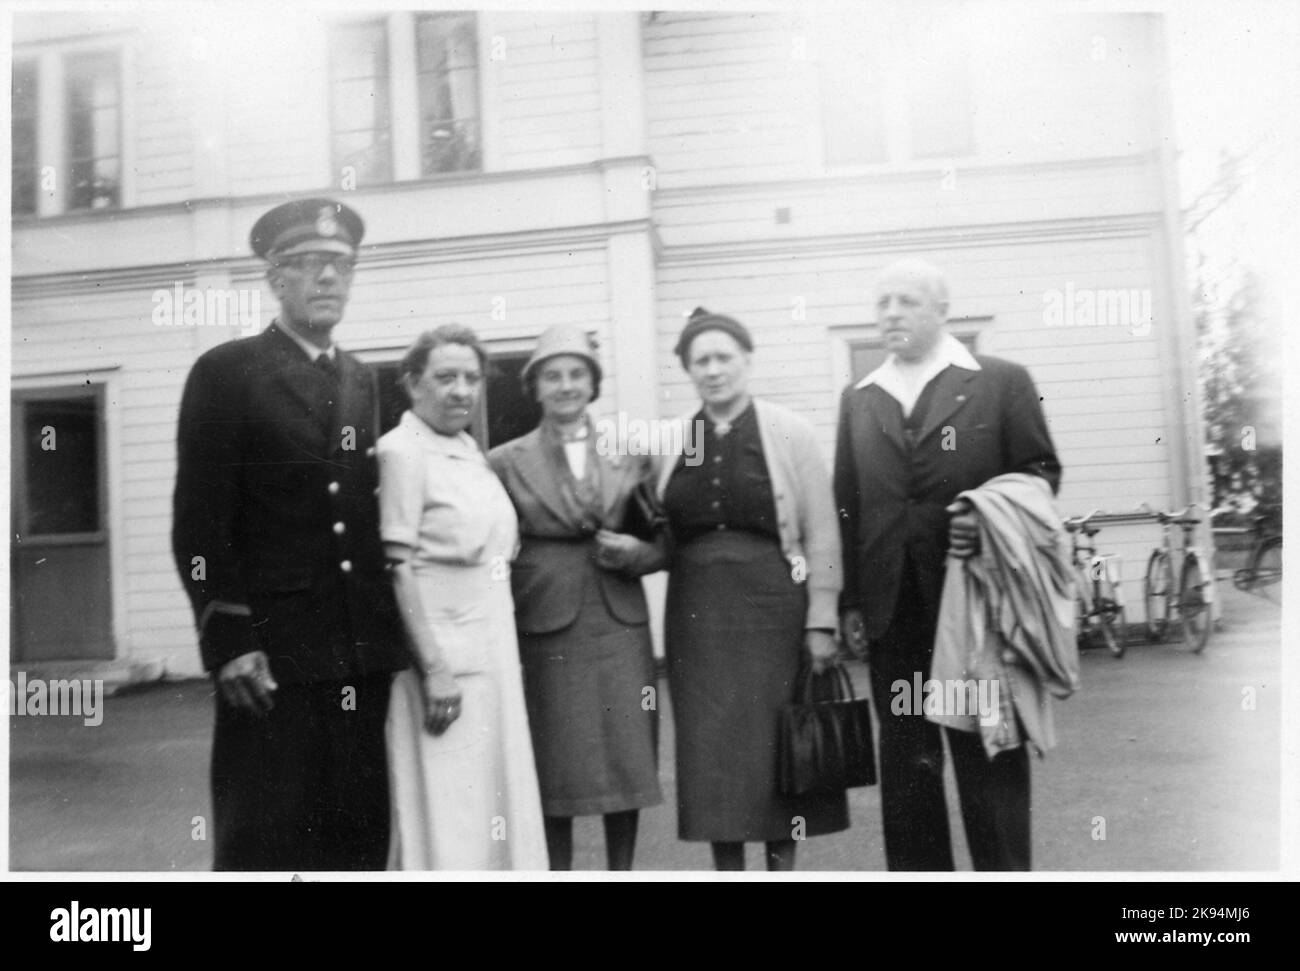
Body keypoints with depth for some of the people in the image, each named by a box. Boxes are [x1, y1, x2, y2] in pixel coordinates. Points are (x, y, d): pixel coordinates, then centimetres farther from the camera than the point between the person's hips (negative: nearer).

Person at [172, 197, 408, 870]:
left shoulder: (364, 382, 14)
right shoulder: (226, 373, -2)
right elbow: (197, 524, -6)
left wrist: (393, 635, 11)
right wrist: (229, 641, -13)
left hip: (366, 659, 5)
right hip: (271, 659, -4)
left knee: (360, 841, 10)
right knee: (264, 845, 3)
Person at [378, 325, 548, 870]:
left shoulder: (471, 452, 12)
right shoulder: (401, 451, -10)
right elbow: (397, 568, -15)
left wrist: (502, 655, 14)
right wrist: (436, 669, -18)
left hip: (491, 655, 8)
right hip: (442, 656, -8)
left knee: (493, 806, 15)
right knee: (445, 812, 1)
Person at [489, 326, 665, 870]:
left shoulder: (629, 454, 8)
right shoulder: (507, 462, 2)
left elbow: (663, 542, 12)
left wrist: (635, 552, -9)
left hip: (620, 627, 2)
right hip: (545, 632, -2)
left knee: (628, 764, 8)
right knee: (555, 775, 4)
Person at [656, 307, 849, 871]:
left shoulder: (789, 433, -2)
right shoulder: (671, 443, 7)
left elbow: (821, 533, -4)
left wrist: (822, 620, -8)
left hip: (773, 607, -3)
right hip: (698, 613, 3)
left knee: (777, 744, 6)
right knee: (712, 747, 7)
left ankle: (781, 862, 22)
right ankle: (727, 868, 21)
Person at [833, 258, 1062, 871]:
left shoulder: (1001, 382, 4)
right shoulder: (858, 400, 12)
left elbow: (1040, 470, 4)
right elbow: (846, 504, 8)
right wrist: (851, 601, 2)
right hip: (891, 607, 3)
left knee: (987, 749, 7)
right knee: (904, 756, 9)